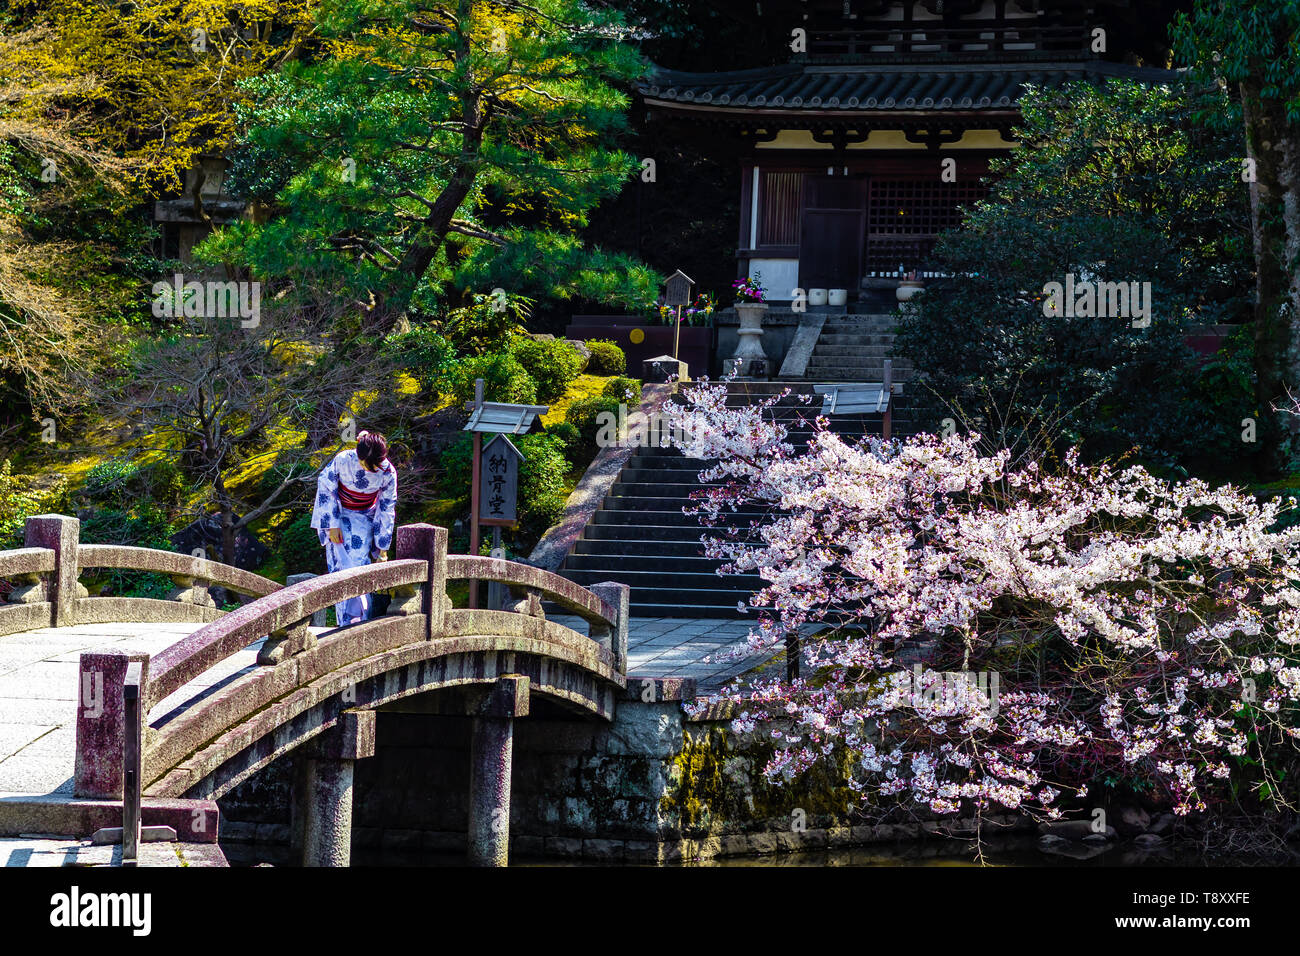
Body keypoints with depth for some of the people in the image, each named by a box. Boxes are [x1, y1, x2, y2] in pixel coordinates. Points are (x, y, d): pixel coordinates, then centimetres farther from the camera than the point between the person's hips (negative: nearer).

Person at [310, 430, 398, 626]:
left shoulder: (388, 473, -22)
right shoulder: (342, 460, -27)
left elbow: (387, 509, -9)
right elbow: (325, 486, -12)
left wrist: (383, 547, -5)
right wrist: (332, 525, -13)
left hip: (364, 518, 1)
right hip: (338, 514, -1)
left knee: (360, 565, -10)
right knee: (341, 565, -11)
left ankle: (361, 620, -1)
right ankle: (346, 623, -9)